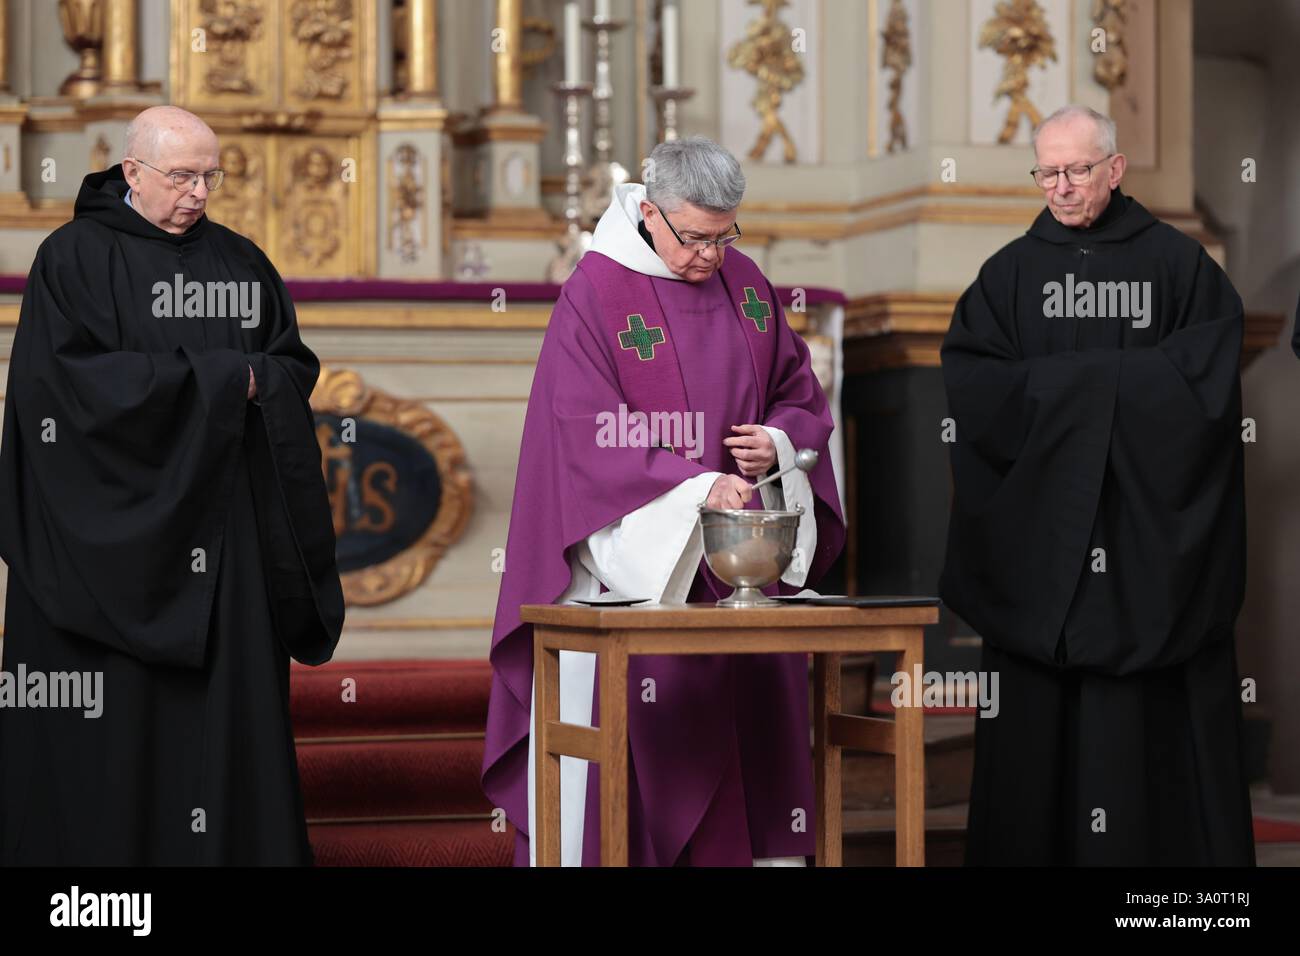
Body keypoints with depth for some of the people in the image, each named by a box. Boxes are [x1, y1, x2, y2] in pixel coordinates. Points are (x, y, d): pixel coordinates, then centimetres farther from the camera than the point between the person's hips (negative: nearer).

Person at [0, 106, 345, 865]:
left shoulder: (239, 259, 11)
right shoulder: (75, 259, -4)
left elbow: (296, 366, 11)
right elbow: (75, 380, -15)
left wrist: (252, 382, -13)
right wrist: (217, 380, -13)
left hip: (218, 533, 4)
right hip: (114, 531, -4)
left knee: (226, 704, 3)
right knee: (115, 720, -4)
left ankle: (232, 843, 8)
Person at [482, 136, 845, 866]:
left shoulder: (746, 285, 9)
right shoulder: (597, 293, -7)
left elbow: (800, 395, 15)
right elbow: (592, 438, -13)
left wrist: (779, 443, -8)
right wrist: (696, 486, -23)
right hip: (640, 554, -5)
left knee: (747, 735, 4)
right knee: (641, 746, -6)